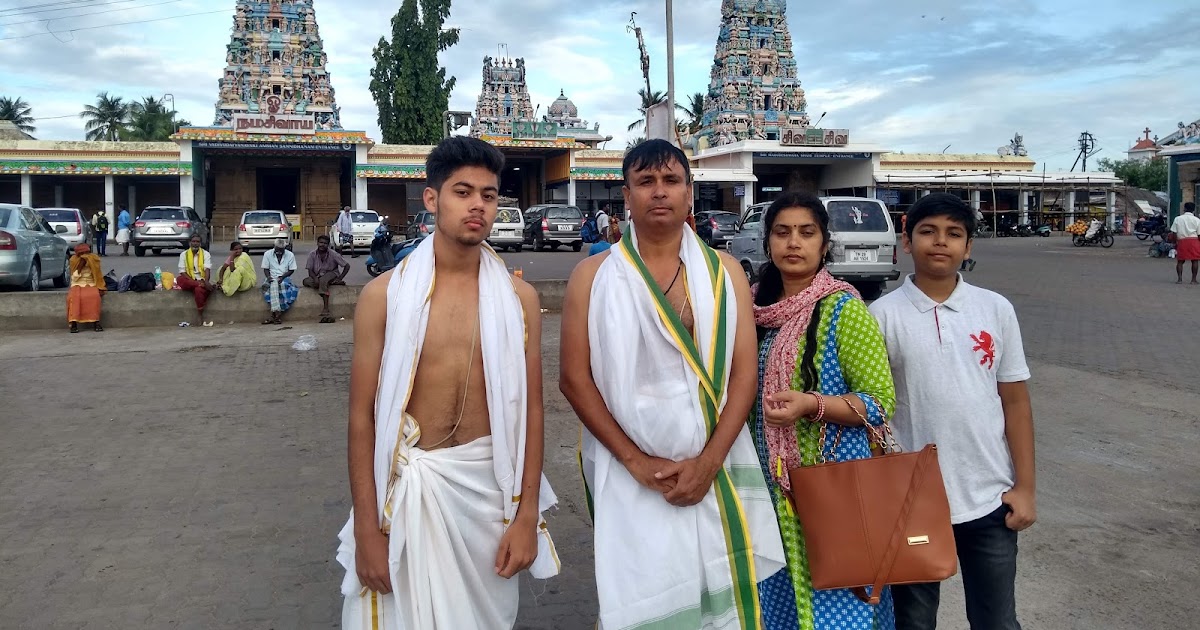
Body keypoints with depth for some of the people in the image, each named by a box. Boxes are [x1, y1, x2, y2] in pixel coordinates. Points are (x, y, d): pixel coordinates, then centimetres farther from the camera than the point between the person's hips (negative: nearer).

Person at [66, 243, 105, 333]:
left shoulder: (94, 259, 1)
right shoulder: (74, 260, 2)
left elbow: (97, 275, 3)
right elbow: (74, 278, -2)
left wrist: (100, 288, -8)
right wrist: (80, 266, -14)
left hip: (91, 284, 0)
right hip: (77, 285, 1)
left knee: (94, 295, -34)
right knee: (73, 296, -32)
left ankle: (95, 322, -32)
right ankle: (73, 323, -34)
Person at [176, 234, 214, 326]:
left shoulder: (206, 254, 6)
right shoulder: (184, 254, 8)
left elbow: (207, 269, -9)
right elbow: (182, 272, -1)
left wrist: (206, 281, -29)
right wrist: (194, 281, -17)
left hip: (201, 280, -1)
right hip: (189, 281, 1)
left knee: (199, 290, -35)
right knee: (179, 279, -33)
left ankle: (201, 317, -30)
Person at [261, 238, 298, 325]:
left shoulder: (290, 255, 3)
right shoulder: (267, 254, 5)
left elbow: (291, 270, 2)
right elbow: (265, 269, 5)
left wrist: (282, 277, -14)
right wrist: (268, 277, -17)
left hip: (284, 278, 0)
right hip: (271, 278, 0)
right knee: (274, 284, -36)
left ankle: (274, 315, -32)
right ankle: (277, 313, -43)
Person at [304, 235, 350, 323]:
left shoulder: (333, 254, -11)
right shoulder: (313, 255, -4)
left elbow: (347, 266, -7)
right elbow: (310, 270, -2)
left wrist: (340, 278, -15)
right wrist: (315, 278, -24)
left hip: (331, 273, -3)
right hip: (318, 276, 4)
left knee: (323, 281, -38)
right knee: (306, 281, -27)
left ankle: (326, 311, -43)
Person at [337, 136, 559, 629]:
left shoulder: (518, 297, -1)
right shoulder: (385, 294, -5)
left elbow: (529, 409, 1)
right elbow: (363, 416, -4)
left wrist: (527, 514, -2)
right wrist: (367, 527, -7)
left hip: (488, 485, 2)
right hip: (407, 487, -1)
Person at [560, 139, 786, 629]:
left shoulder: (725, 272, 4)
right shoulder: (593, 276, 0)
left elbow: (743, 372, -1)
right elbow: (575, 379, -5)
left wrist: (707, 462, -12)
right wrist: (637, 462, -11)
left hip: (715, 469, 2)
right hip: (629, 475, -1)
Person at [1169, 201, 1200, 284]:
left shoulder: (1177, 219, 6)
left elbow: (1174, 233, 3)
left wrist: (1175, 243, 11)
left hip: (1181, 241, 1)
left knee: (1180, 261, 8)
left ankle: (1179, 279, 1)